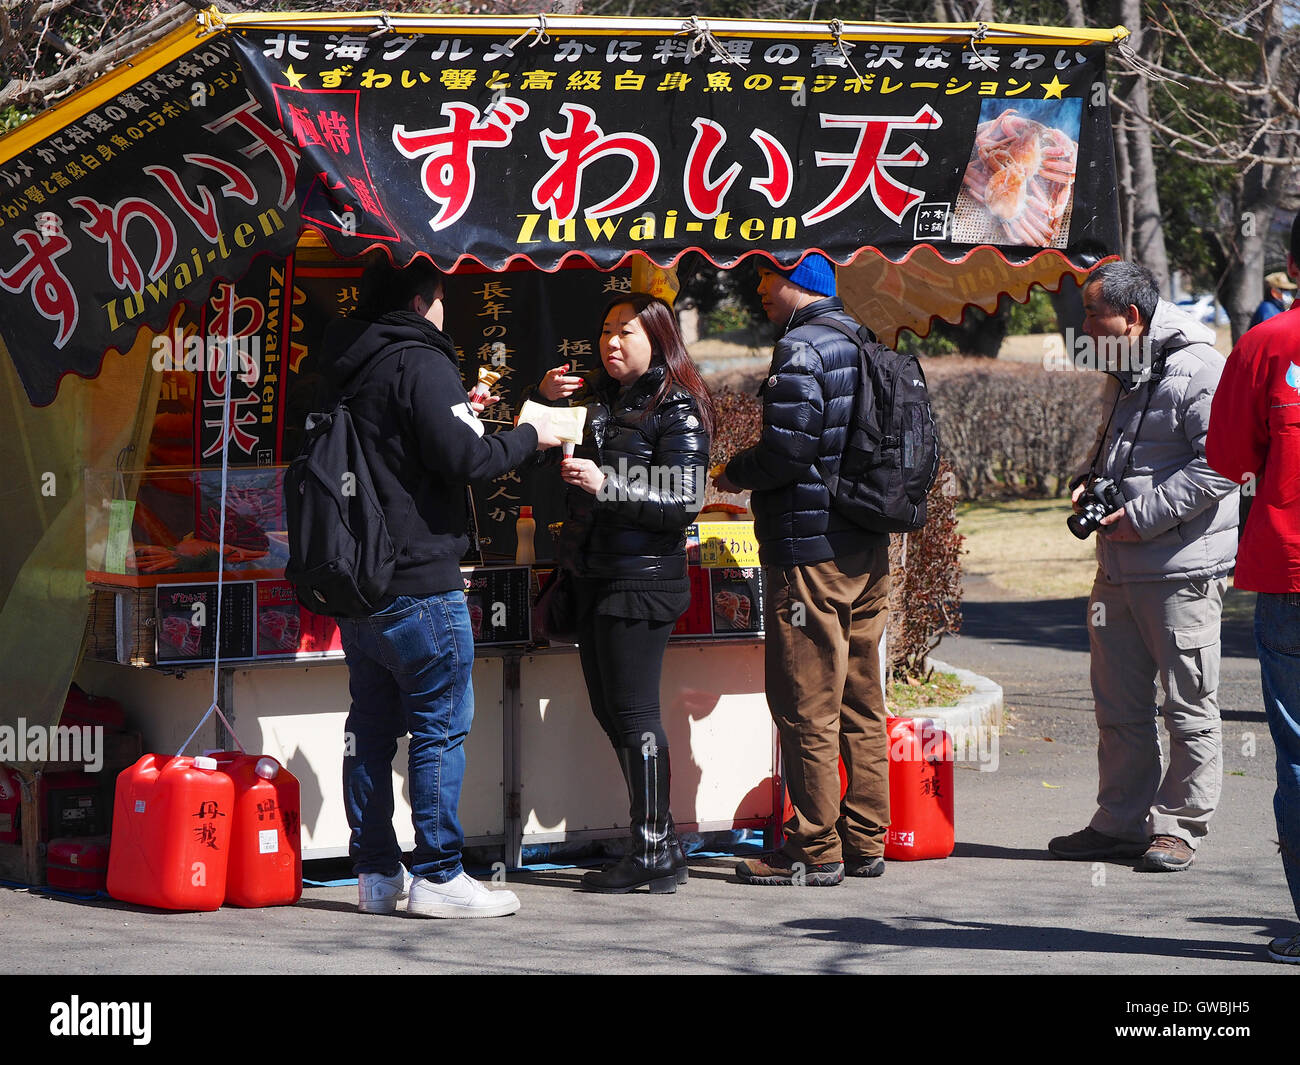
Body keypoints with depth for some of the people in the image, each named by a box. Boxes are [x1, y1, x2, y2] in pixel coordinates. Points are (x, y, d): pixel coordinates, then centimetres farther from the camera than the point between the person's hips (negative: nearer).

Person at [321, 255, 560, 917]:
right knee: (441, 727, -3)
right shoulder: (419, 363, -11)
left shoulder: (344, 371, 14)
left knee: (372, 725, 10)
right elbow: (463, 459, -17)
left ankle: (376, 874, 12)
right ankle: (438, 876, -4)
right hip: (419, 580, -8)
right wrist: (529, 437, -2)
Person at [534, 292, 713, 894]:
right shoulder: (598, 398, 15)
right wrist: (546, 399, 7)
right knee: (610, 711, 11)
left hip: (643, 578, -9)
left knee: (633, 713, -8)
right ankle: (662, 849, 17)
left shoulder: (678, 411, -8)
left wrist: (606, 485, -23)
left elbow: (683, 501, -15)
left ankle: (652, 856, -3)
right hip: (595, 574, 9)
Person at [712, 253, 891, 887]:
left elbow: (785, 452, -21)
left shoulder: (800, 350, -15)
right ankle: (864, 844, 16)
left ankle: (815, 851, -1)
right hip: (868, 549, 9)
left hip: (810, 549, -9)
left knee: (805, 707, -3)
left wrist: (733, 474, -1)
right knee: (860, 703, 12)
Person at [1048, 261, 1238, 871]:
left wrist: (1142, 516, -19)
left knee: (1189, 707, 0)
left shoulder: (1198, 370, -13)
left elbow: (1218, 466, -19)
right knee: (1119, 705, 12)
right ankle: (1121, 823, 20)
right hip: (1120, 568, 9)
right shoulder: (1124, 373, 16)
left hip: (1182, 568, -9)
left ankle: (1178, 826, 7)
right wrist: (1090, 481, 11)